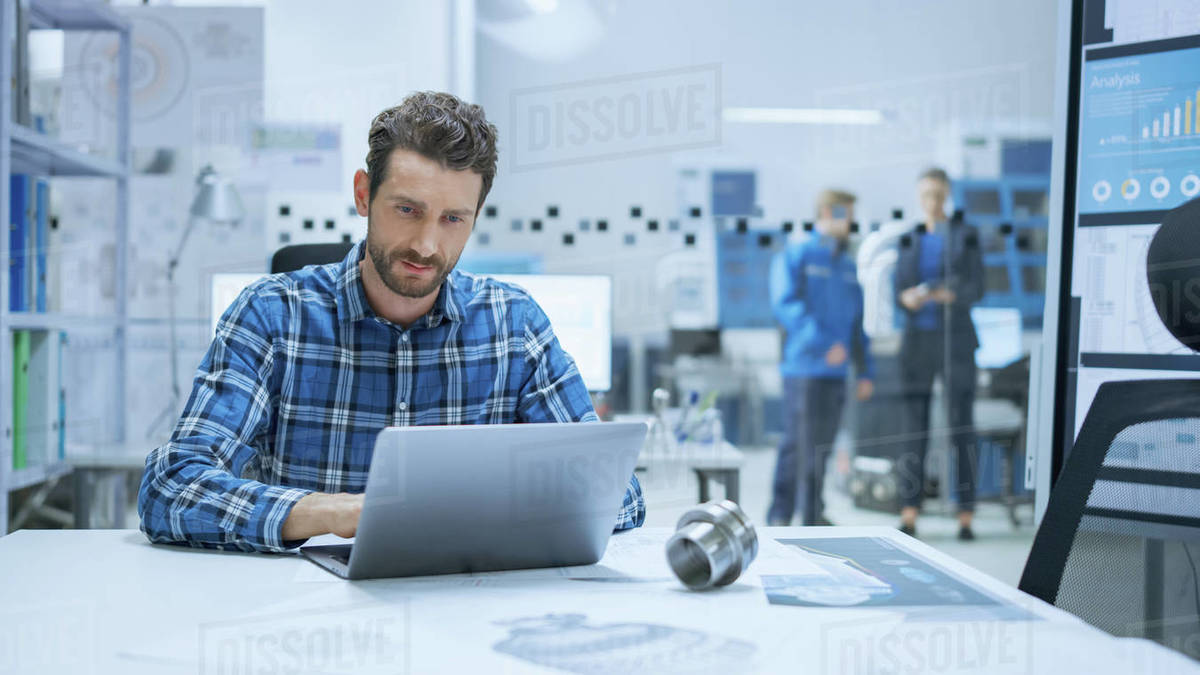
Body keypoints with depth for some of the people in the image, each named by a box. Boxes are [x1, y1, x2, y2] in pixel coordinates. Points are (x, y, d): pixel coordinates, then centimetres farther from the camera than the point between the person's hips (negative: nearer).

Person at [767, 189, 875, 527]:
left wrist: (865, 371, 14)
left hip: (835, 371, 6)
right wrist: (824, 343, -22)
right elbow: (786, 304, -15)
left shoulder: (848, 265, 19)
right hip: (803, 365, -6)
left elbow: (858, 321, 20)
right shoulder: (795, 255, -2)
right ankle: (779, 516, -2)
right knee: (797, 442, -8)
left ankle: (813, 515, 18)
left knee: (822, 445, 9)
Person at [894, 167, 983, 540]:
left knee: (962, 427, -5)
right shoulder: (909, 241, 13)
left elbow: (976, 289, -4)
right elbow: (899, 291, 8)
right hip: (918, 341, 3)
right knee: (915, 428, -1)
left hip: (955, 340, -2)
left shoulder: (965, 236, 3)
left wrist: (950, 295, -25)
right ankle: (909, 516, 1)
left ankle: (965, 518, 0)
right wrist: (907, 299, -16)